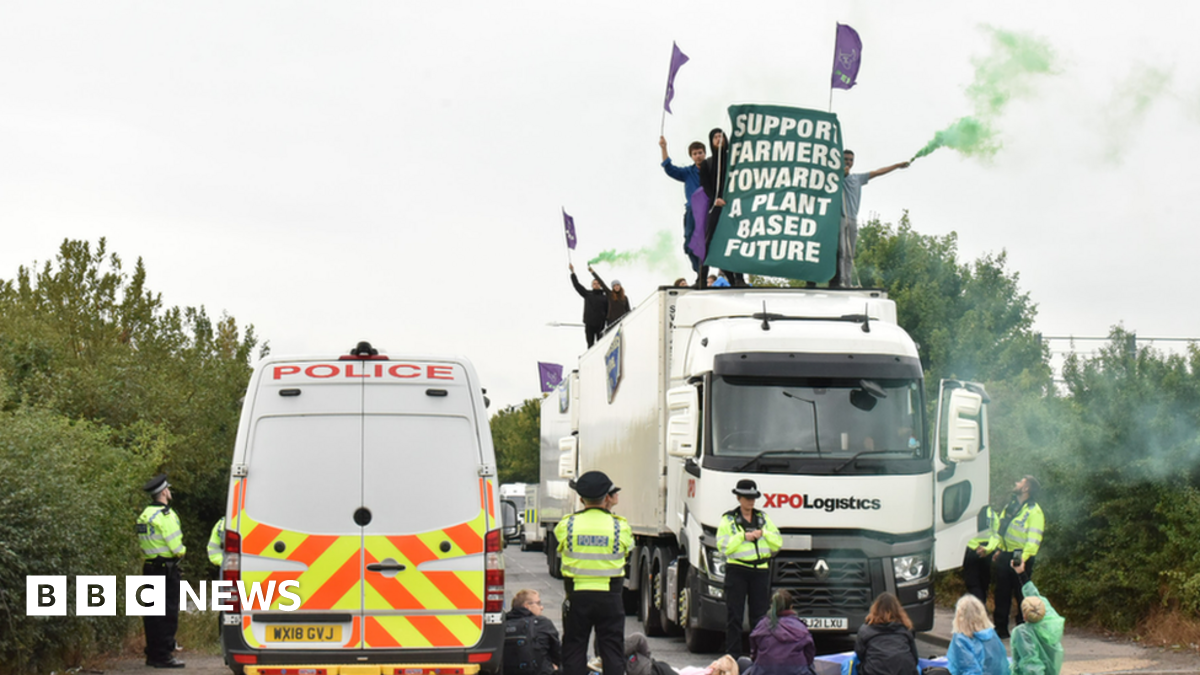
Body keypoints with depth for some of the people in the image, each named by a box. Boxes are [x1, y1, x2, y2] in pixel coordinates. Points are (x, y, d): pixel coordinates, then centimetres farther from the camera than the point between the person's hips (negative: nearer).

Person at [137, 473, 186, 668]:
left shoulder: (144, 514, 13)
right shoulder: (165, 515, -15)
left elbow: (144, 543, 15)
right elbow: (176, 547, -19)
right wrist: (182, 550, 3)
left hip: (149, 567, 9)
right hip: (166, 568, -9)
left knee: (152, 613, 13)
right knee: (168, 614, -5)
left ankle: (152, 654, 18)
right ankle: (164, 656, -6)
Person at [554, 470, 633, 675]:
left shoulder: (566, 525, -2)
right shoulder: (620, 527, -4)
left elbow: (561, 550, 9)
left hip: (577, 596, 0)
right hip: (610, 596, 0)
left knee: (574, 649, 8)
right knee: (612, 650, 6)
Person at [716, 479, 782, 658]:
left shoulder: (763, 518, 16)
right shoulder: (728, 519, 4)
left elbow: (778, 543, 11)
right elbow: (723, 546, -7)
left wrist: (763, 534, -5)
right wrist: (743, 536, -13)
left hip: (760, 571, 3)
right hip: (737, 571, -3)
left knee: (760, 614, 3)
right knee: (734, 616, -2)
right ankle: (733, 655, 2)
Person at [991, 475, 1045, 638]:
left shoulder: (1034, 511, -10)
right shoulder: (1011, 506, 16)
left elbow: (1034, 539, -18)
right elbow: (1000, 531, 22)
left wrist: (1023, 558, -27)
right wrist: (992, 547, 12)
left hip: (1021, 558, -8)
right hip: (1005, 556, 8)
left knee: (1022, 595, -2)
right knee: (1002, 594, 11)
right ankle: (1001, 628, 19)